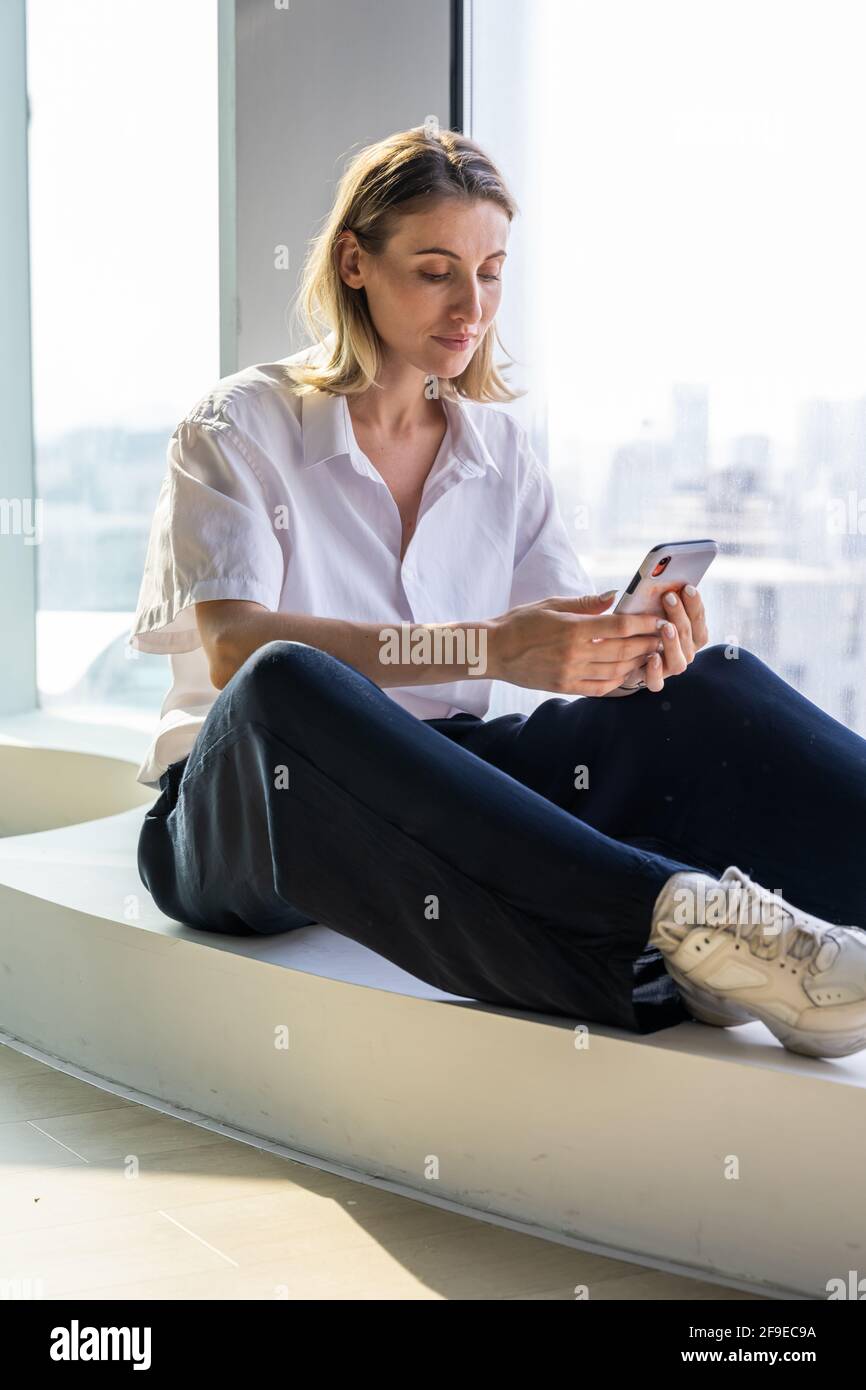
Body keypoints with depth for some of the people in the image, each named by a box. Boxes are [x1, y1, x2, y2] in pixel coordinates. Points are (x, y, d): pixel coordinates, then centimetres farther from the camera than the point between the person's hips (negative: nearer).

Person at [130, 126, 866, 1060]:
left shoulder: (499, 447, 12)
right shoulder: (241, 425, -3)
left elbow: (566, 649, 3)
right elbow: (235, 648, -20)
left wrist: (637, 645, -22)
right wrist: (486, 646, -33)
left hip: (433, 798, 4)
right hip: (240, 811, -4)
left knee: (712, 687, -17)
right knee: (284, 691, -40)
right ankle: (676, 917, -43)